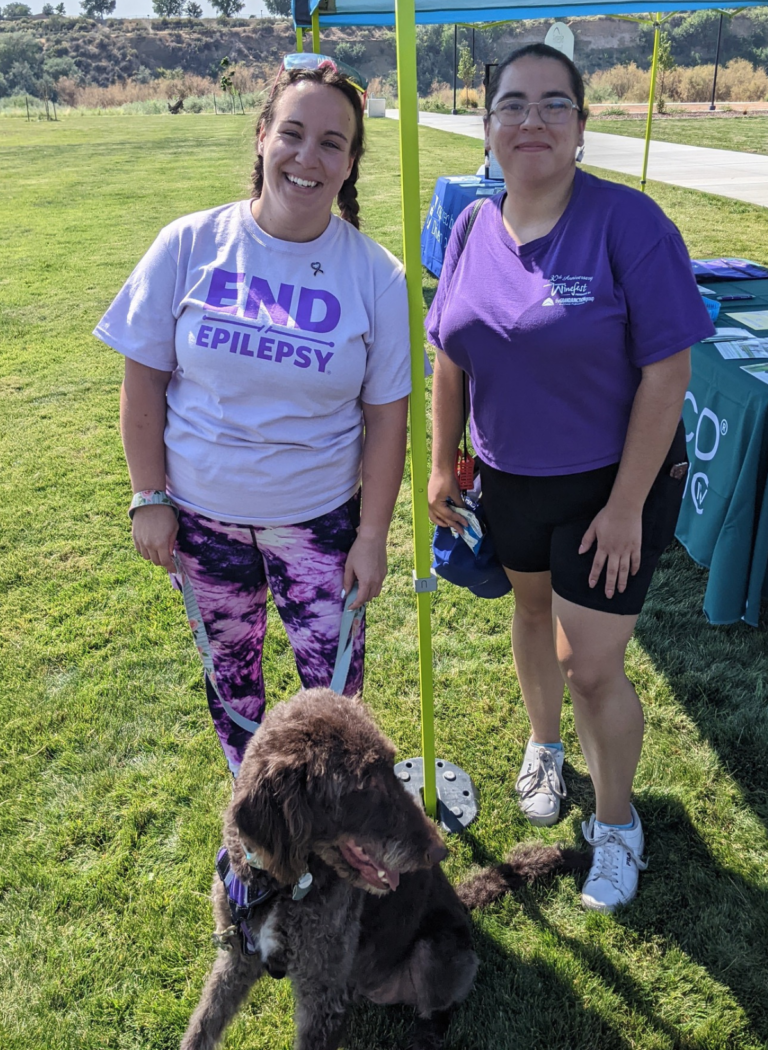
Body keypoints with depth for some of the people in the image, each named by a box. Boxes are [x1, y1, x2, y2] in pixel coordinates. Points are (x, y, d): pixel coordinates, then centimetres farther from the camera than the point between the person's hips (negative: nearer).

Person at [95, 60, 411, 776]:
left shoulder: (376, 276, -9)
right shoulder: (190, 246, -8)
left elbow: (386, 416, -6)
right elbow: (144, 380, -3)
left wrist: (372, 536, -6)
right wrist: (149, 498, -4)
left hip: (320, 517, -1)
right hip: (202, 513, 2)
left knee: (333, 678, 8)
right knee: (228, 665, 20)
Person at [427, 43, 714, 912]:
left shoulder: (626, 223, -18)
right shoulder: (473, 229, -1)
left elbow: (666, 373, -18)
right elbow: (451, 358, 7)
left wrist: (626, 506, -18)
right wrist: (442, 465, 7)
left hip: (611, 482, -5)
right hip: (510, 476, 5)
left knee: (590, 665, -2)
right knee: (532, 611, 23)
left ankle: (616, 822, 26)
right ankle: (544, 745, 51)